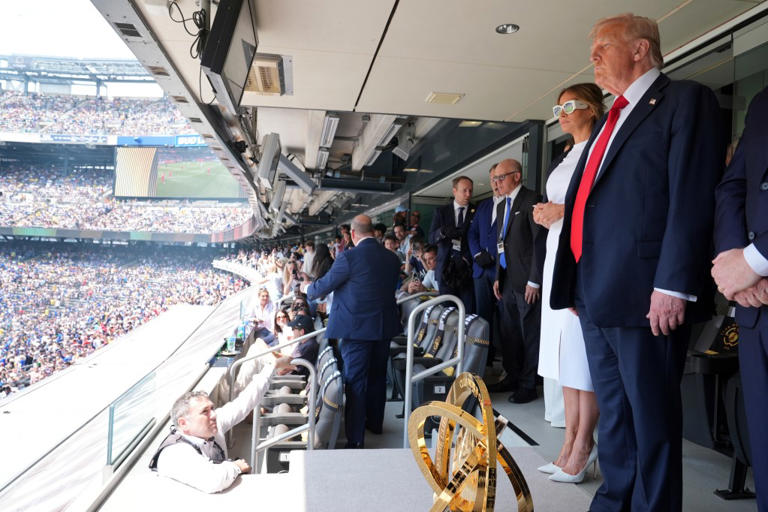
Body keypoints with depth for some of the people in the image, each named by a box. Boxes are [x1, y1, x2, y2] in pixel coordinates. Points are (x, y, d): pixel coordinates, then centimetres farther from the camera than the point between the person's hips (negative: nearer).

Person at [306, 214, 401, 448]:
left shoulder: (349, 257, -17)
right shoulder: (392, 258, 1)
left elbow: (324, 286, -8)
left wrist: (308, 288, 14)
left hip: (357, 328, -6)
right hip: (384, 326, 6)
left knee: (355, 381, 2)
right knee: (378, 376, 20)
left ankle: (355, 438, 7)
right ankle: (375, 422, 38)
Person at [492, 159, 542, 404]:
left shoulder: (531, 200, -9)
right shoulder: (501, 206, 17)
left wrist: (534, 280, -16)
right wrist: (498, 277, 15)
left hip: (526, 281, -8)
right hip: (506, 281, 8)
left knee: (529, 334, 1)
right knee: (508, 332, 15)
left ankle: (528, 385, 12)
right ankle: (513, 376, 29)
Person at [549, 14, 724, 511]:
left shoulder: (685, 100, -2)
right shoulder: (610, 121, 23)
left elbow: (692, 199, -14)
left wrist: (673, 285, -21)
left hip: (644, 294, -8)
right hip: (596, 294, 8)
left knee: (651, 418, 3)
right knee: (613, 414, 17)